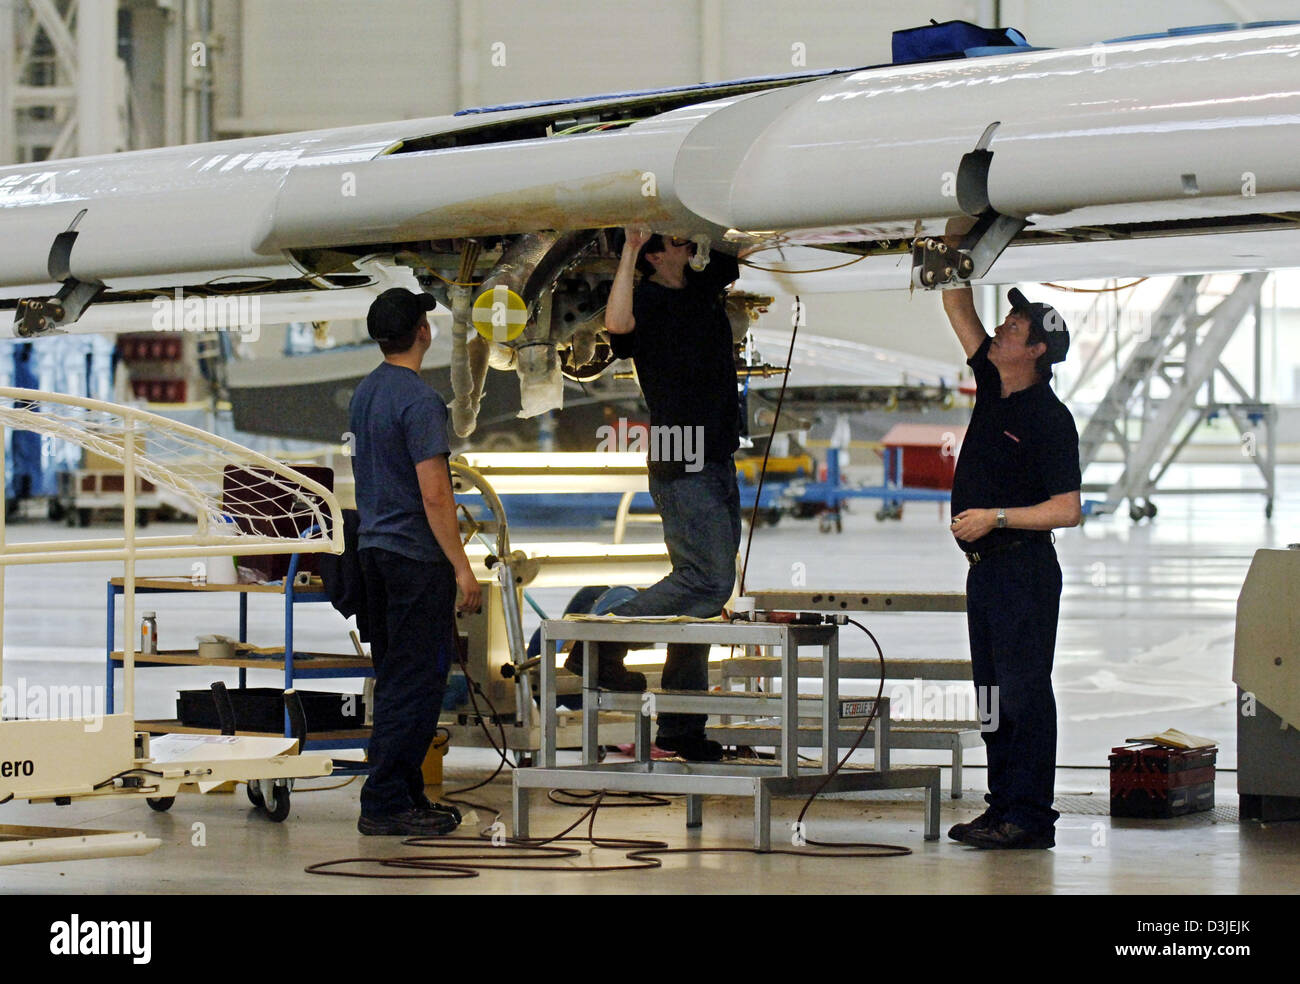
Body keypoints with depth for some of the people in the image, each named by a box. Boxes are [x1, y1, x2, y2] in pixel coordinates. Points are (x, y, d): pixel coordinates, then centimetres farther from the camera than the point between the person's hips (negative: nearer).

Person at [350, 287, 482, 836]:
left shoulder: (365, 394, 11)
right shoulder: (419, 400, -18)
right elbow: (433, 494, -22)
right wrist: (461, 567, -19)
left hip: (375, 549, 10)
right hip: (417, 556, -10)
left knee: (395, 681, 13)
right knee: (417, 682, -7)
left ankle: (406, 795, 16)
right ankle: (384, 805, -8)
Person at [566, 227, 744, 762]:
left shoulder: (704, 287, 13)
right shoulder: (646, 301, -10)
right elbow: (617, 324, -33)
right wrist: (630, 251, -29)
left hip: (718, 465, 8)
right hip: (681, 468, -8)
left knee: (704, 587, 9)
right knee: (708, 581, -17)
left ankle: (681, 728, 14)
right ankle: (601, 645, -8)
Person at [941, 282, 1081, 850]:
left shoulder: (1049, 418, -11)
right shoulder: (992, 388, 11)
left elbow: (1067, 509, -15)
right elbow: (957, 308, 17)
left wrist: (995, 518, -18)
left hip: (1025, 568, -9)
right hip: (985, 567, 9)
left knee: (1024, 694, -8)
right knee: (993, 694, 10)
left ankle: (1029, 817, -8)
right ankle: (1003, 807, 14)